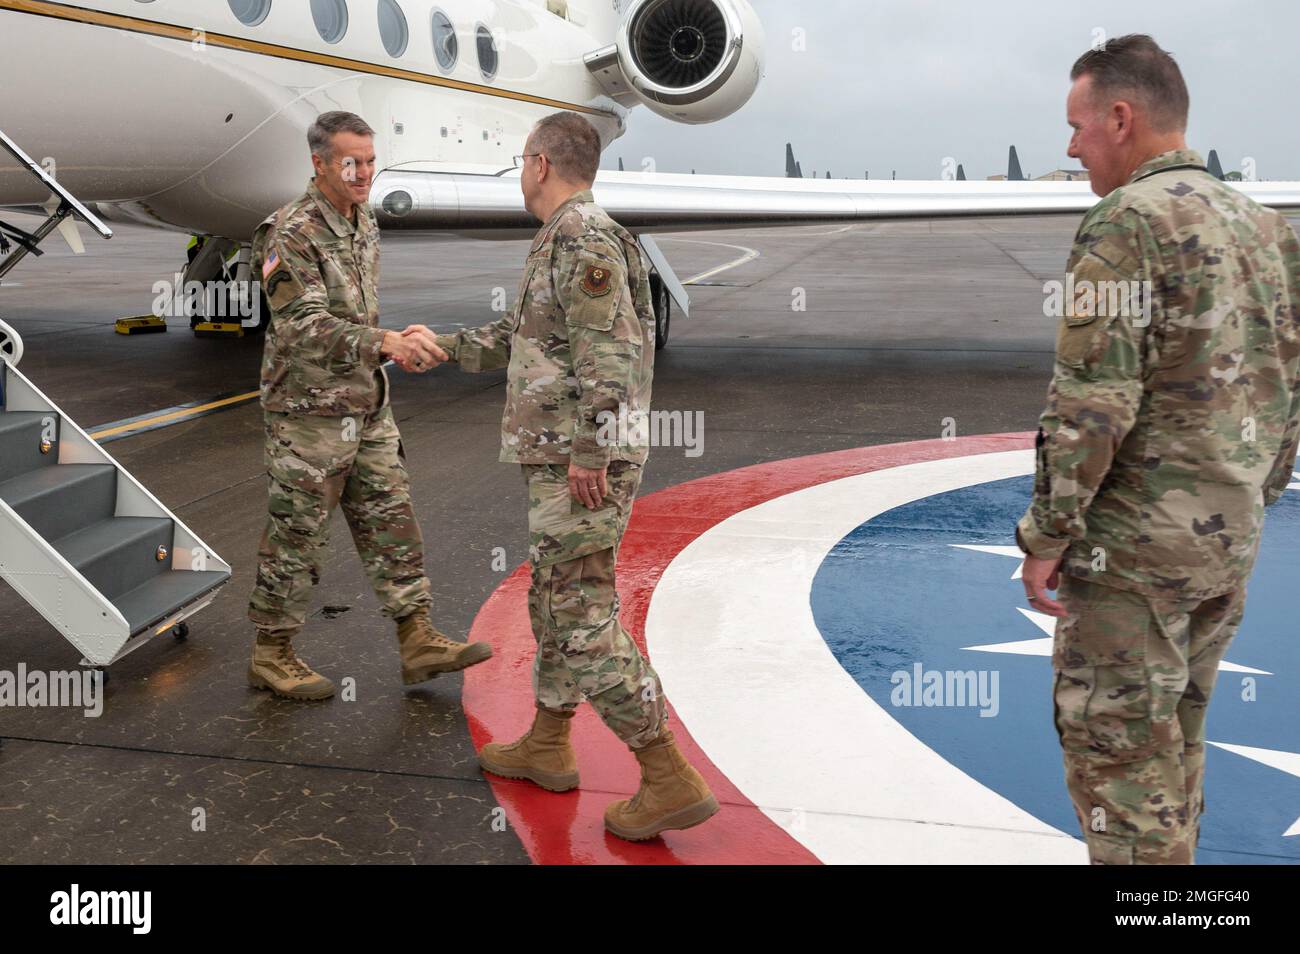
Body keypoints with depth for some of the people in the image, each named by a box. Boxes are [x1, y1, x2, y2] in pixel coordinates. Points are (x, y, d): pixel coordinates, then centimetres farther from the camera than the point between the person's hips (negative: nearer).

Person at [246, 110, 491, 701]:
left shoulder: (364, 224, 11)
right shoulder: (292, 233, -16)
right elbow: (304, 327, -25)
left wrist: (402, 343, 3)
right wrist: (384, 342, -35)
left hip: (366, 408, 8)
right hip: (308, 413, -8)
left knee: (391, 524, 8)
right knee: (297, 536, 2)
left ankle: (418, 642, 14)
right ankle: (272, 655, 17)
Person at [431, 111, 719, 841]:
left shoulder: (582, 237, -14)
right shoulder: (569, 240, 19)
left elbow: (609, 350, -24)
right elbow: (520, 339, 29)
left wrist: (589, 451, -25)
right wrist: (443, 345, 37)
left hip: (580, 465, -11)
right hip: (562, 459, 11)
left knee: (585, 622, -9)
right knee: (556, 603, 19)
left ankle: (672, 781, -4)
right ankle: (547, 746, 34)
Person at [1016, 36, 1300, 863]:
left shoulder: (1128, 220, -14)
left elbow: (1093, 400, -21)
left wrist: (1048, 534, -14)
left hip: (1137, 541, -8)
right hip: (1228, 539, 8)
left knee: (1116, 745, 2)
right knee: (1174, 736, 20)